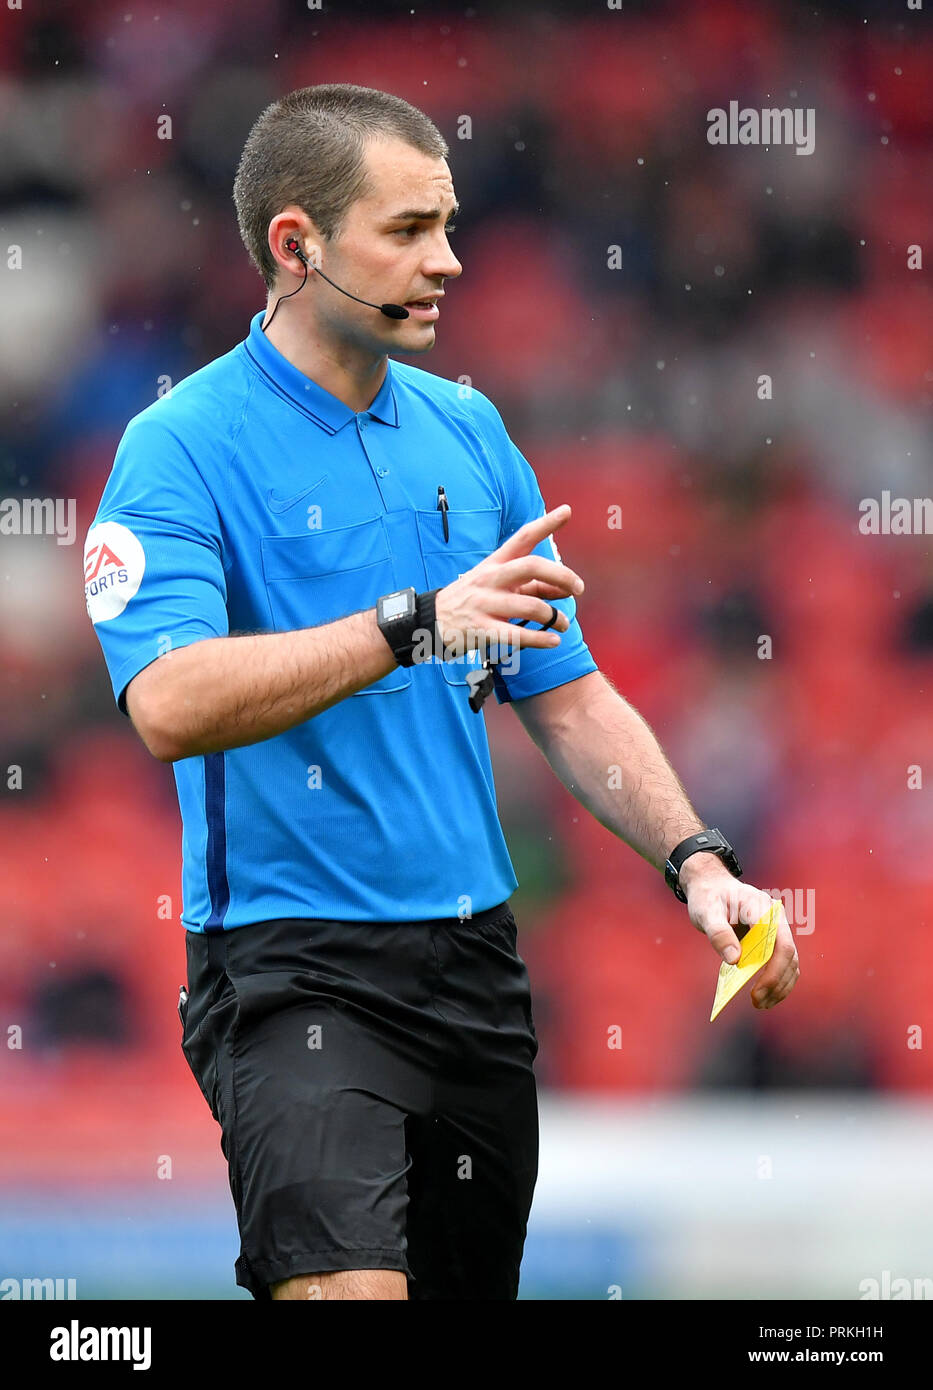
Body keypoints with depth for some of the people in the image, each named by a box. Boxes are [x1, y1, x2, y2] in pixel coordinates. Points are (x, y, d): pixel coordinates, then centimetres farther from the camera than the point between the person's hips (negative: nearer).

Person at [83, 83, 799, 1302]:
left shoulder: (468, 431, 11)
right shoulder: (183, 448, -9)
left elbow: (569, 697, 16)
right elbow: (171, 704, -24)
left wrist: (695, 864, 2)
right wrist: (414, 625, -31)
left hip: (473, 961, 7)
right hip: (293, 961, -7)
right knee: (347, 1287, -27)